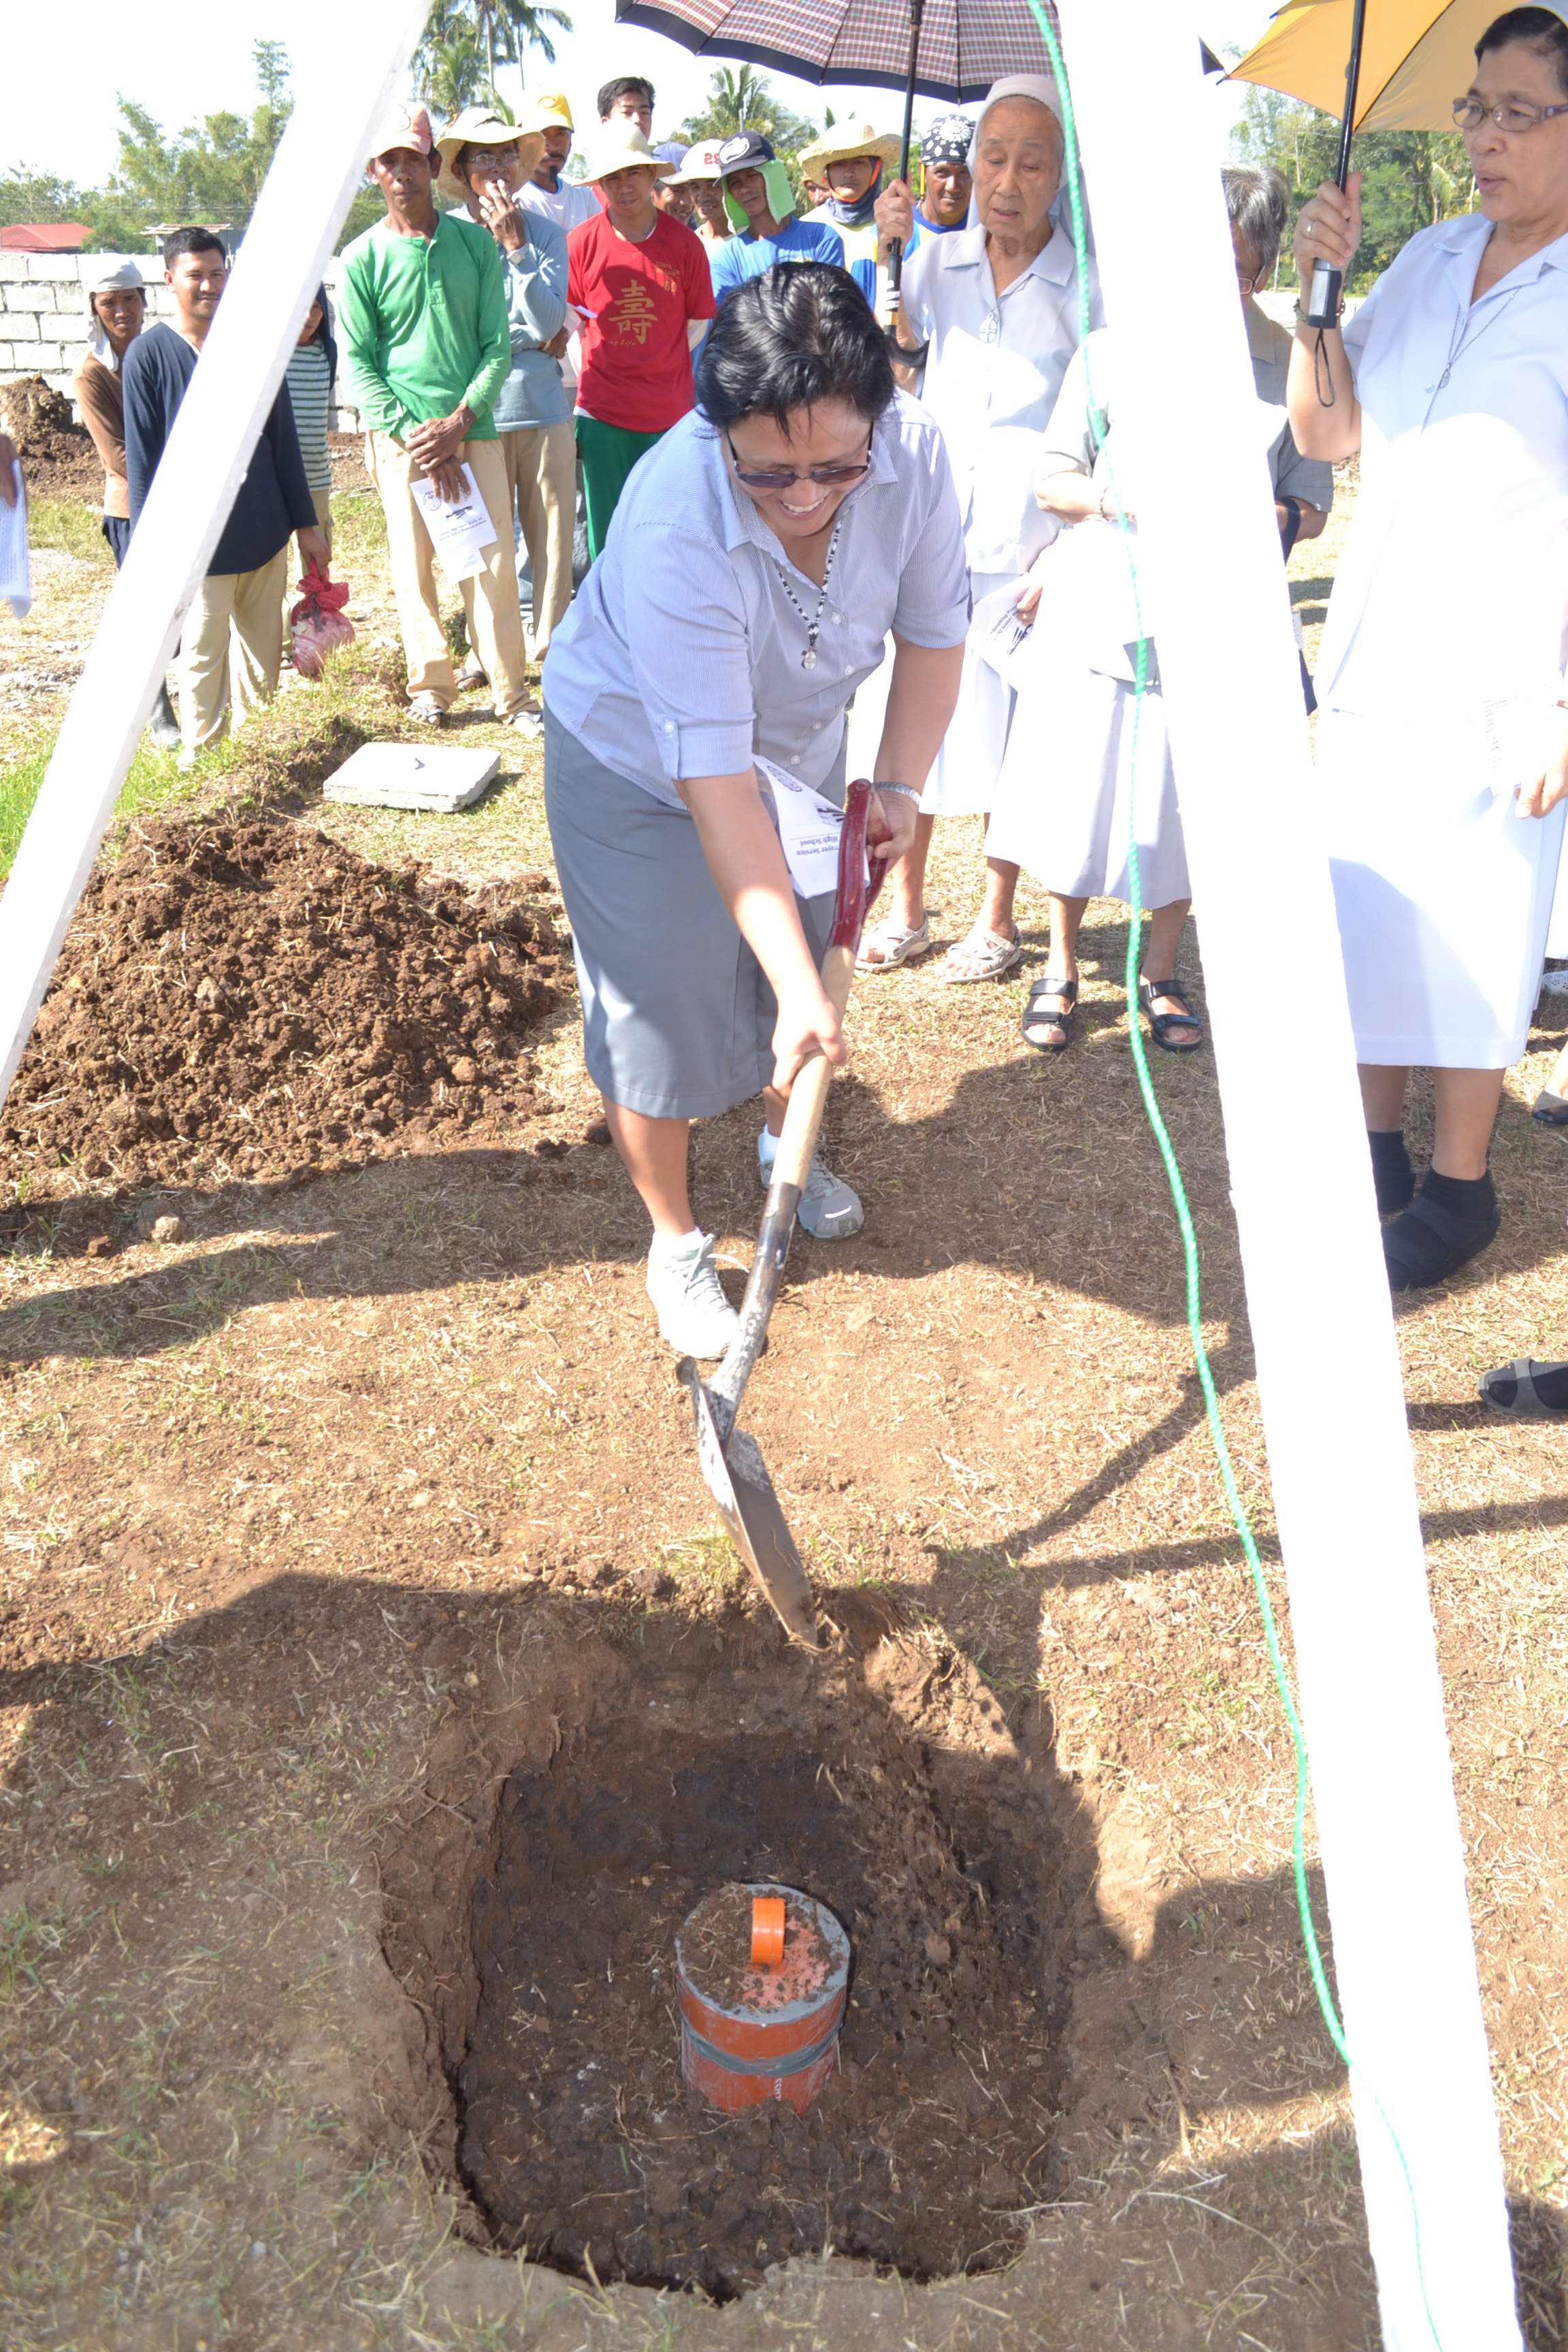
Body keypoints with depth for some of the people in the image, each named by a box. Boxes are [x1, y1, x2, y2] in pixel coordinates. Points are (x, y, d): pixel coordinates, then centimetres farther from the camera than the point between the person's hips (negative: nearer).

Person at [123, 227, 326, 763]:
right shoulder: (147, 354, -5)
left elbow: (284, 440, 10)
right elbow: (141, 460, -4)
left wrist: (306, 523, 8)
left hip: (265, 532, 4)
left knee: (263, 657, 10)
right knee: (202, 657, 0)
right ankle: (201, 755, 16)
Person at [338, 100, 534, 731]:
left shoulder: (475, 242, 6)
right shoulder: (362, 260, 1)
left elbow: (498, 345, 4)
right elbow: (357, 366, 0)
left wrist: (460, 420, -9)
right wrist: (415, 437, -11)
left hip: (474, 428, 1)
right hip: (401, 437, -1)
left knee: (493, 561, -1)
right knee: (413, 565, 2)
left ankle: (511, 692, 7)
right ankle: (431, 684, 16)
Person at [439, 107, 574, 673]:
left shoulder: (545, 232, 5)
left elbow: (549, 321, -7)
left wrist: (515, 245, -12)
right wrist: (531, 340, -4)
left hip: (543, 404, 2)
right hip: (479, 409, -2)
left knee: (553, 531, 5)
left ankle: (549, 640, 19)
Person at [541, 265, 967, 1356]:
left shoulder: (914, 450, -26)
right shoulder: (674, 525, -40)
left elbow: (934, 631, -8)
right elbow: (714, 781, -41)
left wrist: (900, 785, -17)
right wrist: (796, 986, -43)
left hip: (799, 738, 5)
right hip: (639, 762, -5)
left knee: (807, 956, 16)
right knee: (660, 1008, -3)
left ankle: (787, 1143, 46)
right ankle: (676, 1237, 20)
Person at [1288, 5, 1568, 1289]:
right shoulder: (1433, 257, 10)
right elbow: (1329, 431, 11)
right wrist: (1319, 289, -3)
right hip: (1375, 654, 6)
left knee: (1464, 940, 0)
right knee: (1366, 912, 12)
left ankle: (1459, 1187, 16)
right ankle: (1378, 1148, 28)